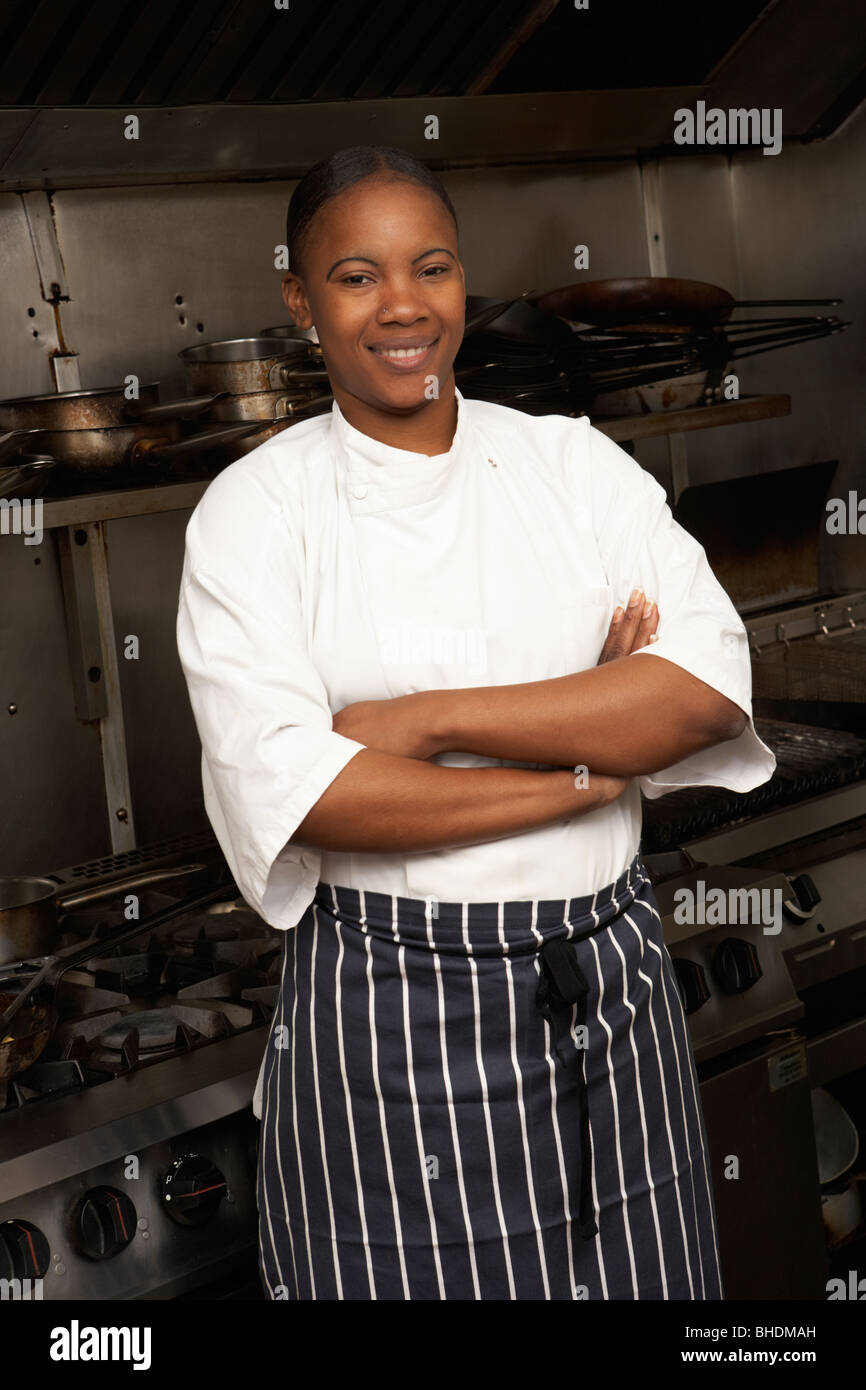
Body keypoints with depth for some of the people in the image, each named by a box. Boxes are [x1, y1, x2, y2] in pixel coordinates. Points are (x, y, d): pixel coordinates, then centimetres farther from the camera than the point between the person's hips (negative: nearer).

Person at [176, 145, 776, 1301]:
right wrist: (587, 767, -14)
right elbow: (288, 791, -16)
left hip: (608, 987, 3)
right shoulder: (255, 508, -4)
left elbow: (710, 684, -10)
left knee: (634, 1276, 13)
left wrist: (430, 719, -18)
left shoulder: (576, 461, 3)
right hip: (385, 1005, -2)